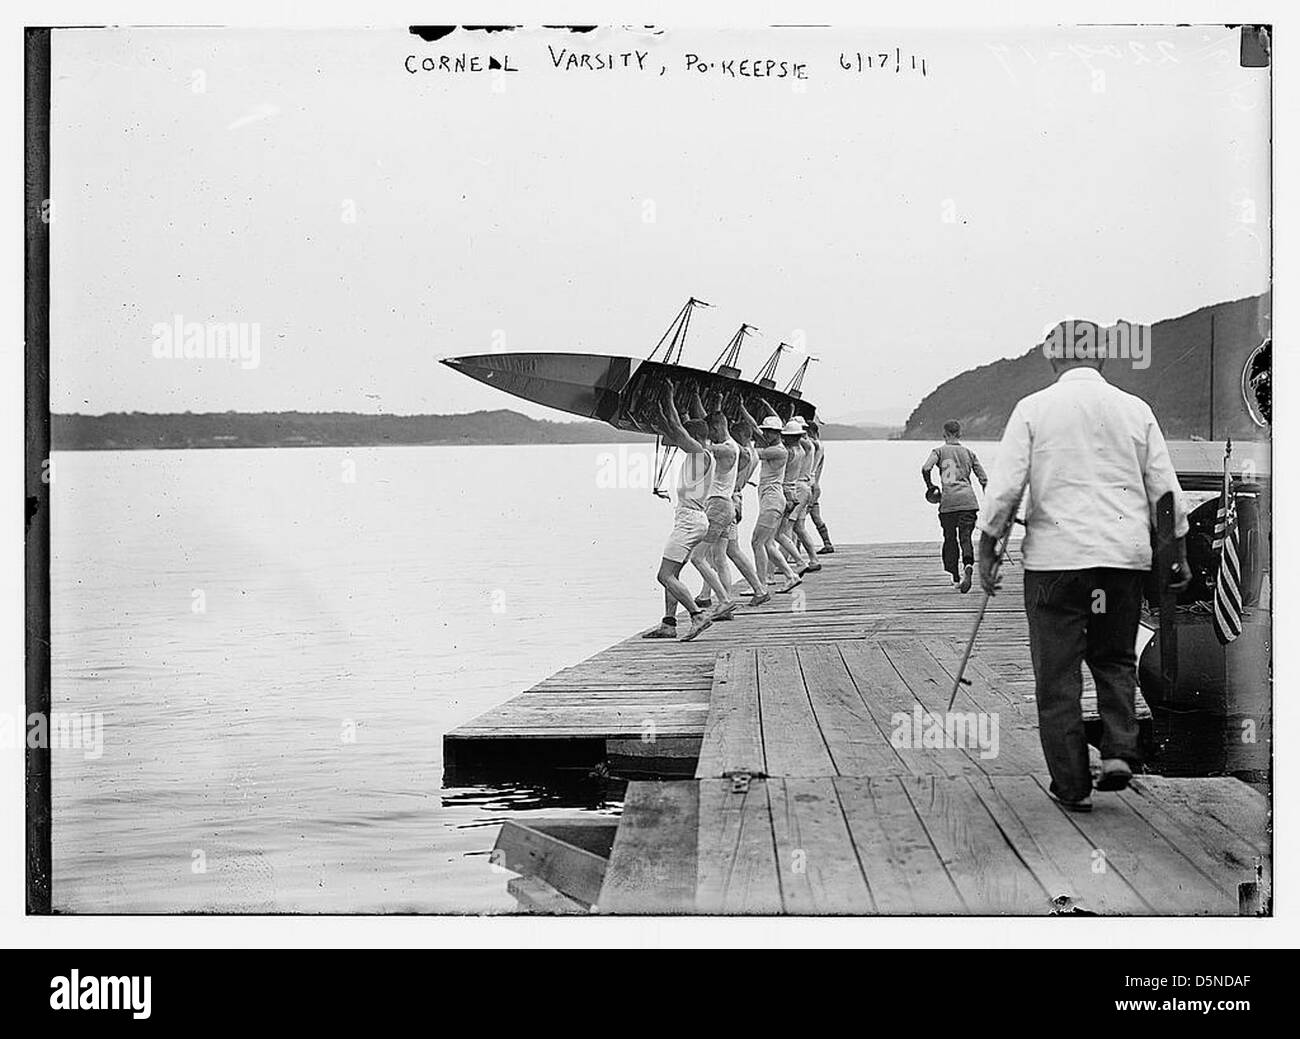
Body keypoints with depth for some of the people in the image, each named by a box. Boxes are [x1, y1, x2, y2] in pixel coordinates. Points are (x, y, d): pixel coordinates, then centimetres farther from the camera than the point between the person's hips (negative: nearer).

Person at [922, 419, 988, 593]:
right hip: (968, 500, 1)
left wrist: (930, 486, 4)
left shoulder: (939, 451, 6)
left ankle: (955, 577, 14)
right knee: (965, 537, 0)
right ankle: (968, 565, -29)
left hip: (948, 501, -1)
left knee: (950, 538, 10)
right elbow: (984, 478, 12)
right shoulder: (969, 452, 14)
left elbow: (925, 469, -12)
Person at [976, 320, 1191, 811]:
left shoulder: (1033, 409, -1)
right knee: (1115, 658, 20)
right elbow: (1166, 490, 8)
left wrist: (987, 548, 4)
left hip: (1056, 555, -2)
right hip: (1126, 554, 3)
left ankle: (1073, 784, 7)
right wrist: (1178, 555, 17)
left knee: (1058, 674, 5)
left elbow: (1005, 487, -6)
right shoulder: (1136, 410, 6)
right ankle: (1119, 751, 2)